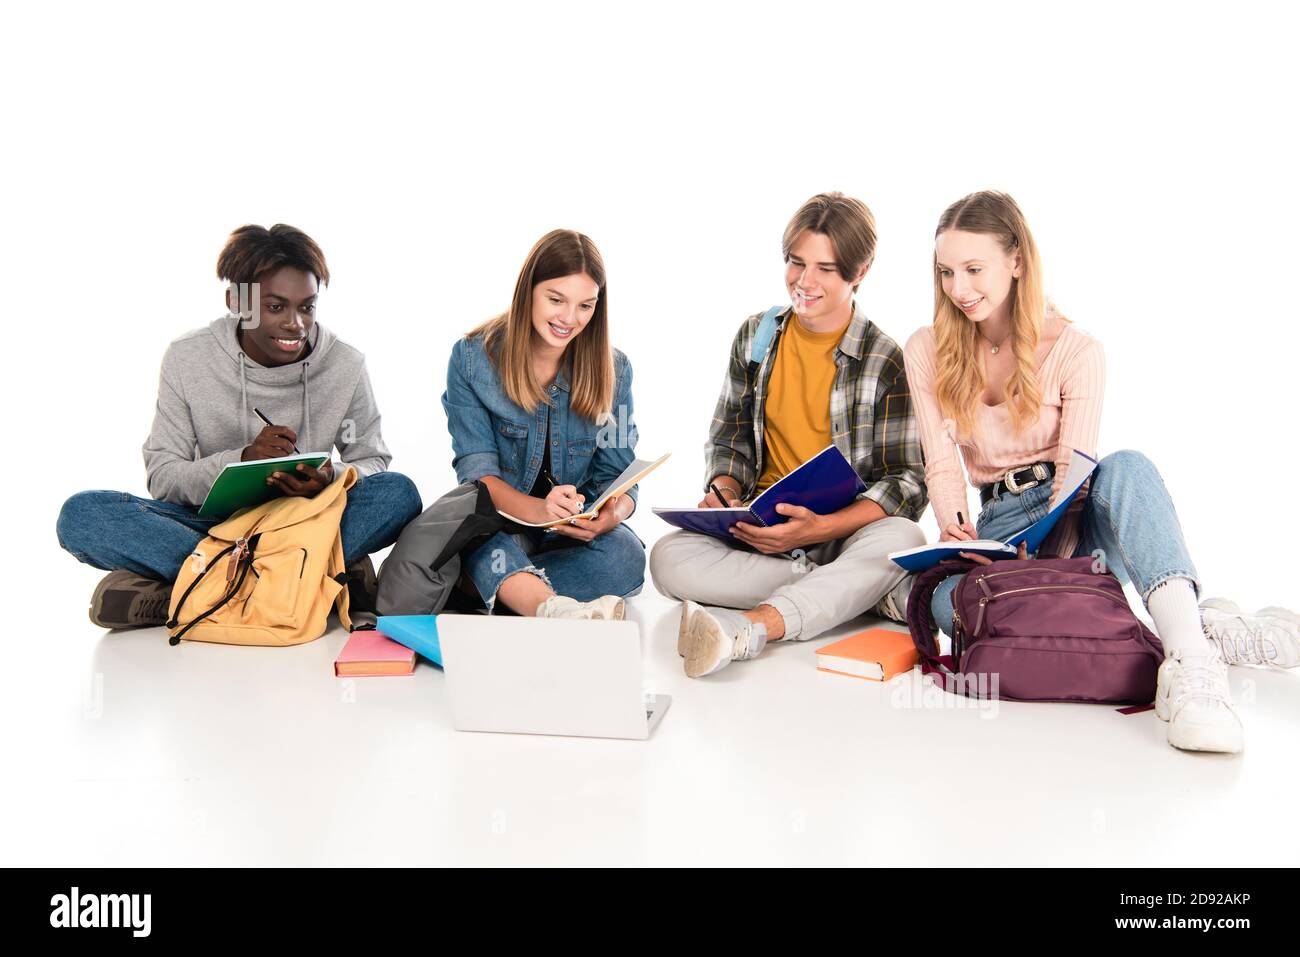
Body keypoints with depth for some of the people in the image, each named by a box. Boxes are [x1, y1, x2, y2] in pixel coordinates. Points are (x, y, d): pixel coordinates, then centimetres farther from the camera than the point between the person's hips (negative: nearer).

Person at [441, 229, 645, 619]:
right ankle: (556, 609, -62)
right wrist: (538, 510, -31)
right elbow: (476, 470, -10)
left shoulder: (614, 370, 1)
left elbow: (618, 474, 1)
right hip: (499, 525, -2)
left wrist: (613, 513, -26)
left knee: (626, 557, -31)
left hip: (580, 530, 2)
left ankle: (485, 588, -26)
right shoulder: (472, 358, -5)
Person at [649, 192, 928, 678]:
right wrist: (722, 493, -9)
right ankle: (851, 591, -24)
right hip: (760, 528, 3)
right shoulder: (756, 336, 8)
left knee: (903, 541, -37)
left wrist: (822, 528, -23)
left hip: (843, 532, -2)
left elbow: (907, 482, -7)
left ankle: (746, 629, -45)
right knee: (670, 557, -27)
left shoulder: (886, 360, -4)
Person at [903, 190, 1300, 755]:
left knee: (1126, 468, -36)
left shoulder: (1075, 351, -4)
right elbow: (942, 466, -3)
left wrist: (1053, 557, -28)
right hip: (1000, 526, 2)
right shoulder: (926, 353, 2)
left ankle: (1189, 655, -53)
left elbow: (1074, 471, -11)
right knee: (946, 599, -35)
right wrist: (955, 533, -23)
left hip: (1074, 519, -1)